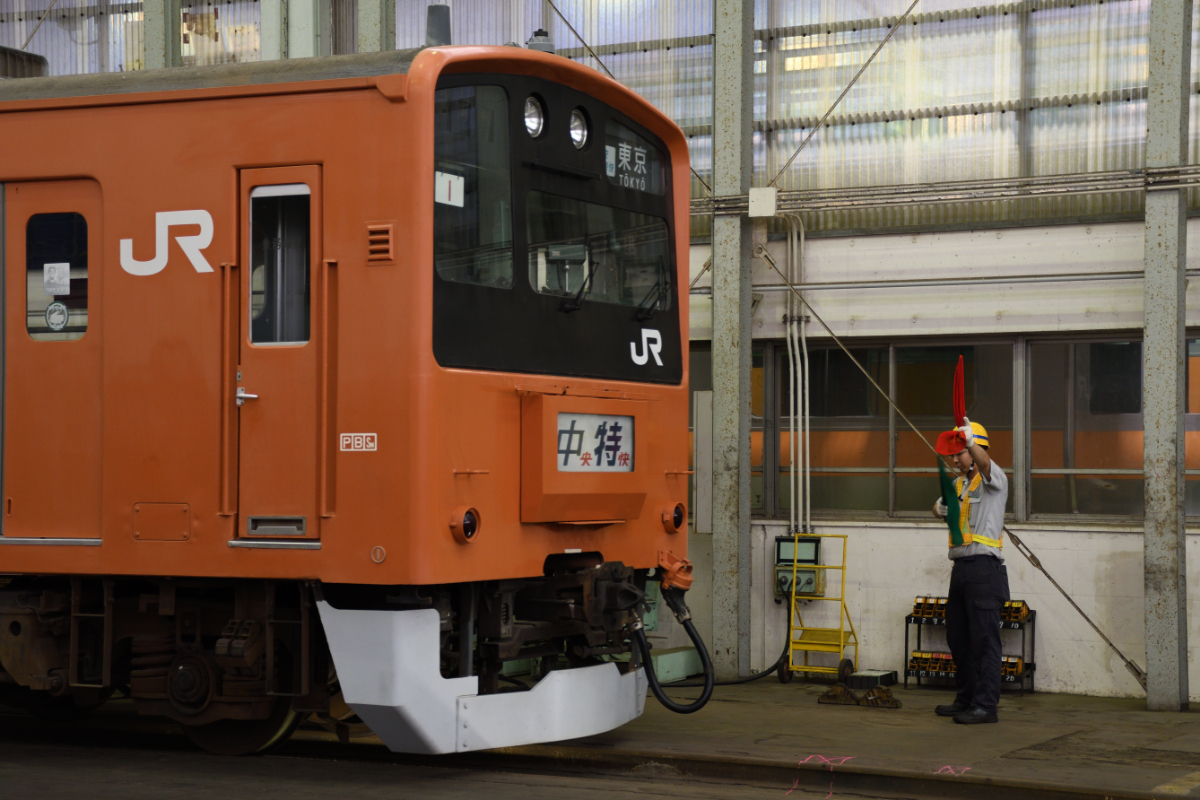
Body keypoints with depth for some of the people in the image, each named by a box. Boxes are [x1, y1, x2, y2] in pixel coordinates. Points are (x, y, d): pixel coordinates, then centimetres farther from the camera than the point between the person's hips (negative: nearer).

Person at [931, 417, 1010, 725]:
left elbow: (983, 461, -28)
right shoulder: (959, 485, 19)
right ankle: (966, 699, 21)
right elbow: (938, 510, 31)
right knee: (958, 637, 12)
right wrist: (942, 506, 9)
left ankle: (986, 705, -7)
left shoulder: (993, 480, -5)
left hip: (984, 569, -8)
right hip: (961, 569, 9)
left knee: (984, 639, -8)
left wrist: (969, 438, -45)